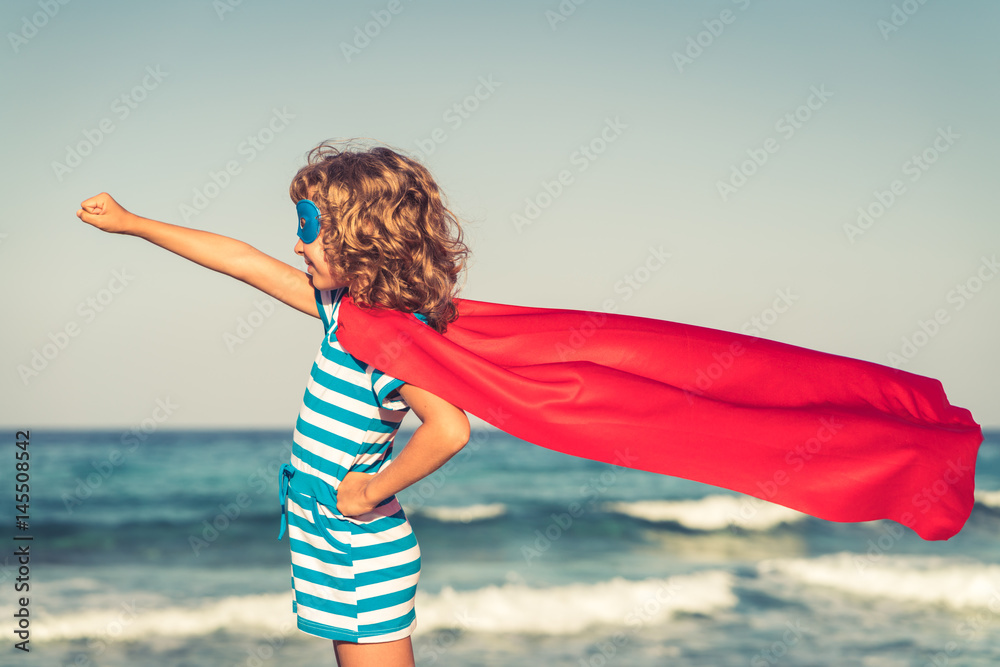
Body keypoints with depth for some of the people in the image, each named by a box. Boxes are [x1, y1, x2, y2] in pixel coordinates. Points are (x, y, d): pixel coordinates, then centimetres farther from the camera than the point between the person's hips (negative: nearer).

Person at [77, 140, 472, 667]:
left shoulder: (390, 337, -22)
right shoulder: (346, 306, 5)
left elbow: (449, 429, -38)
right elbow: (246, 262, 12)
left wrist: (374, 490, -23)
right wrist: (130, 223, 19)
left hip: (365, 562, -9)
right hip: (337, 548, 9)